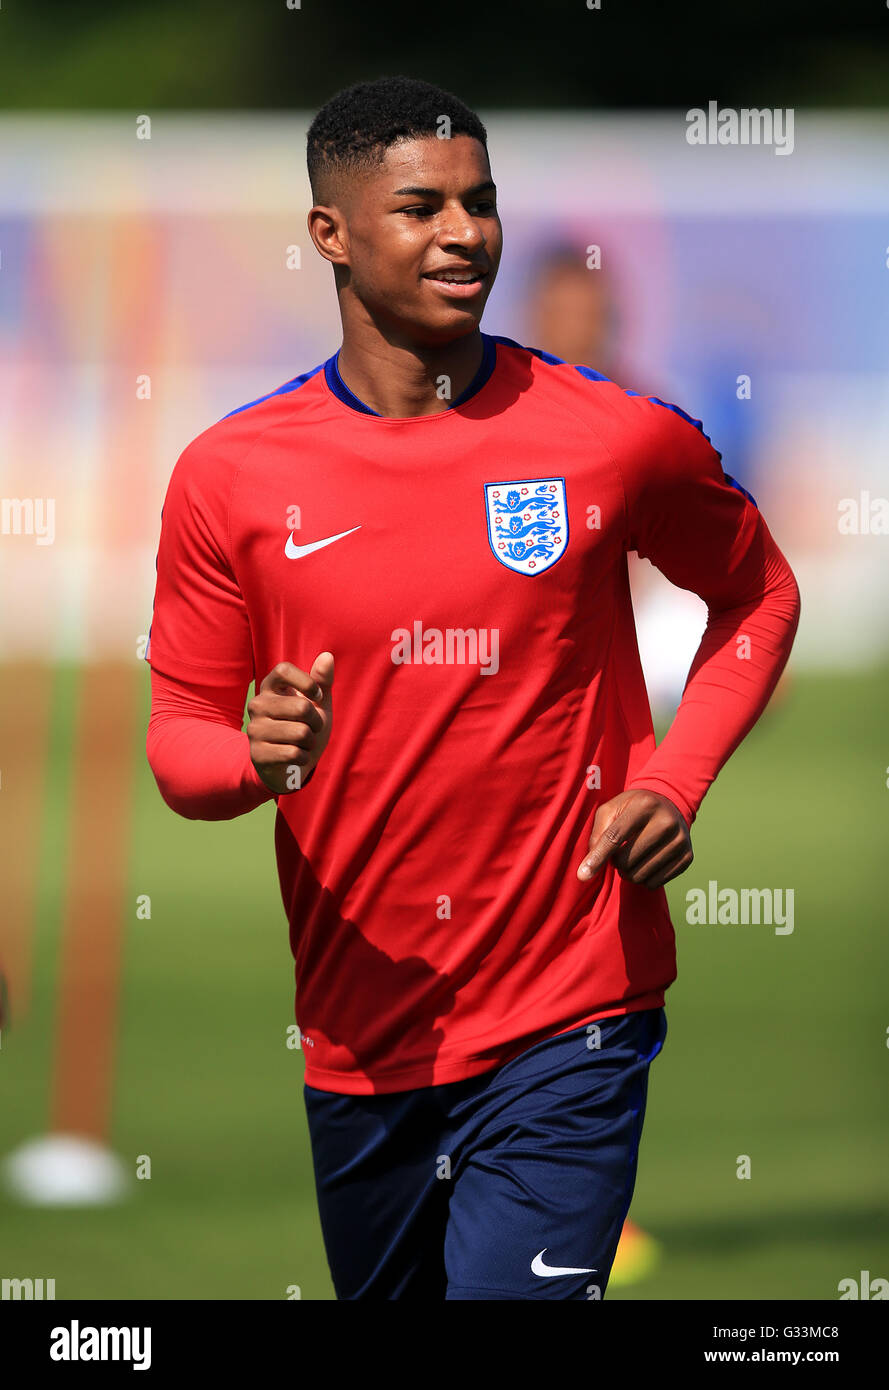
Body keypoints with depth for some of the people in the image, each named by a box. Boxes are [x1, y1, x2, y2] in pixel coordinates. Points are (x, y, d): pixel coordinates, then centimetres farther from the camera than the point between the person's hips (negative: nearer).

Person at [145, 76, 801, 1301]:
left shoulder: (617, 439, -4)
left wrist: (675, 781, -1)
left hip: (568, 1017, -3)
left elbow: (758, 594, 14)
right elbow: (179, 735, 5)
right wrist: (255, 757, -19)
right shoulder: (232, 475, -2)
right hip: (360, 1030, 3)